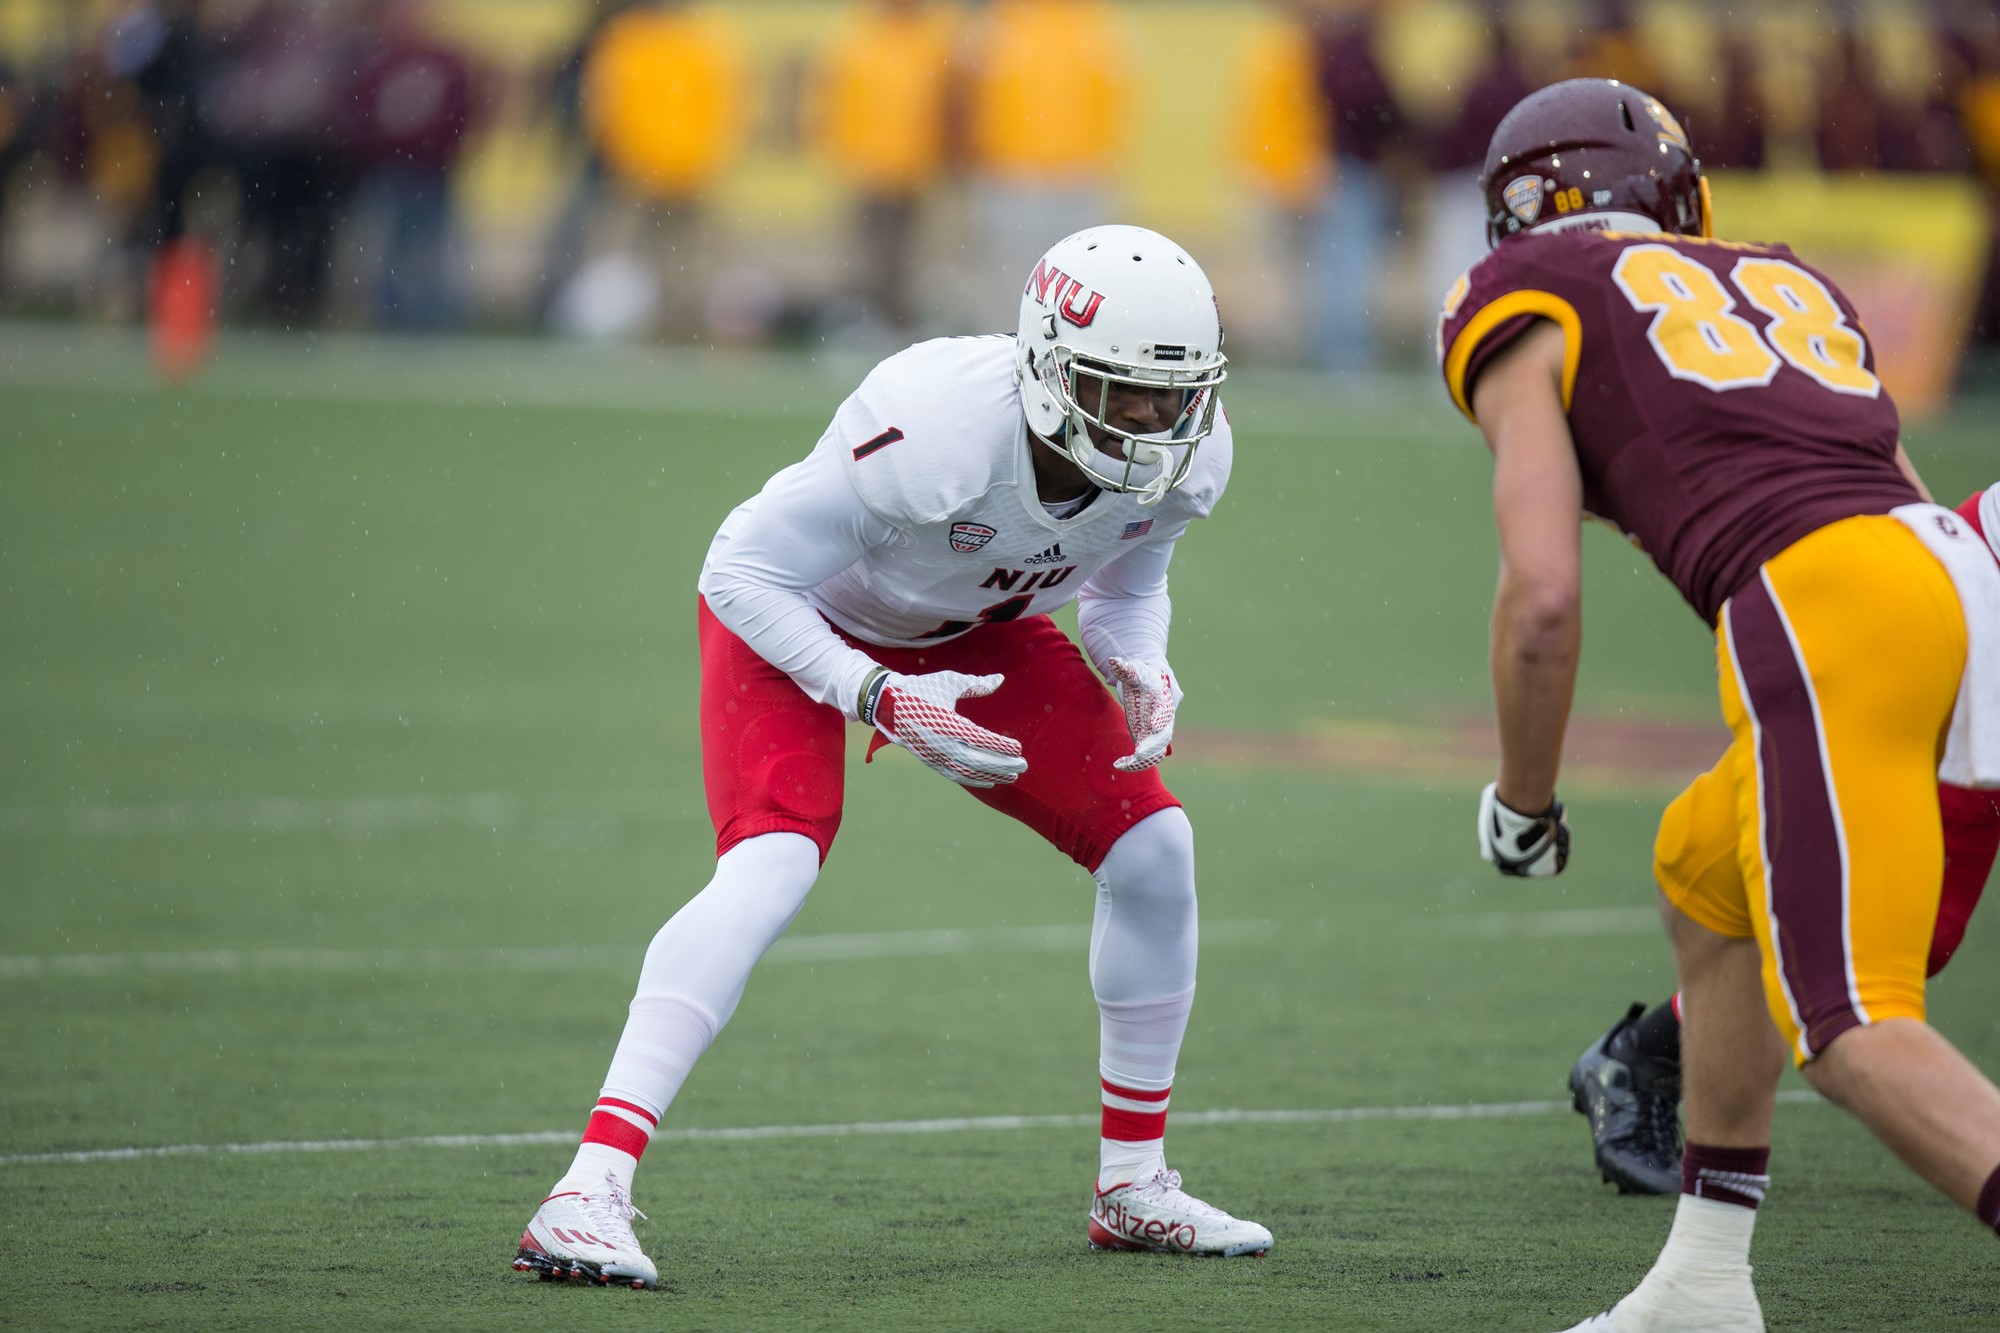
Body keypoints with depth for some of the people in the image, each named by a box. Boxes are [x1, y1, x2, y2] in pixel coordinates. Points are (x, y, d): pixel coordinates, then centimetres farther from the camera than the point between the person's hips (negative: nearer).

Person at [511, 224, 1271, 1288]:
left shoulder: (1186, 455, -20)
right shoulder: (938, 428, -40)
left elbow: (1124, 583, 4)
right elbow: (741, 572, -29)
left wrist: (1139, 671, -18)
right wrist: (879, 698, -37)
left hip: (971, 630, 7)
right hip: (802, 618, -7)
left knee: (1151, 849, 0)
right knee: (769, 869, -28)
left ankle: (1133, 1185, 18)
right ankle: (589, 1191, -33)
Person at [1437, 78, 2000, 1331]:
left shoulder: (1526, 307, 14)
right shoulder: (1785, 284, 32)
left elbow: (1544, 594, 4)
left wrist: (1523, 798, 17)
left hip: (1816, 610, -7)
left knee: (1855, 1033, -9)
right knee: (1709, 872, 28)